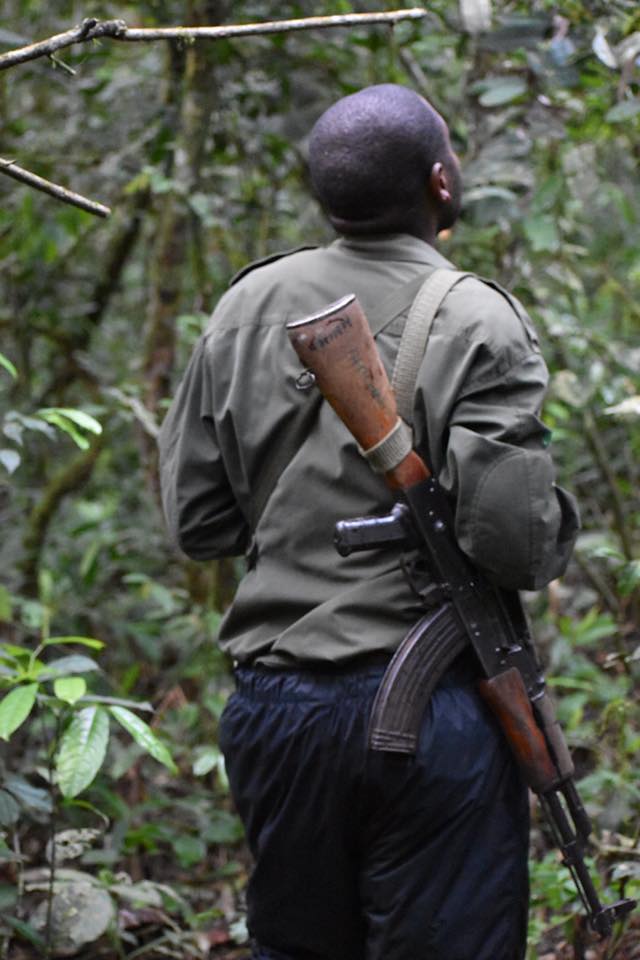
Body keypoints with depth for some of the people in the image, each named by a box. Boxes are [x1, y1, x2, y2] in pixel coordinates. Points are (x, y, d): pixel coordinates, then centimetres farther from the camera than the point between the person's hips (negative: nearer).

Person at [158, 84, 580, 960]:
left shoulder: (247, 304, 5)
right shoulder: (480, 323, -11)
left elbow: (195, 519, 8)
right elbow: (517, 543, -18)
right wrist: (560, 521, 4)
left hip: (272, 704, 5)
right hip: (431, 711, -5)